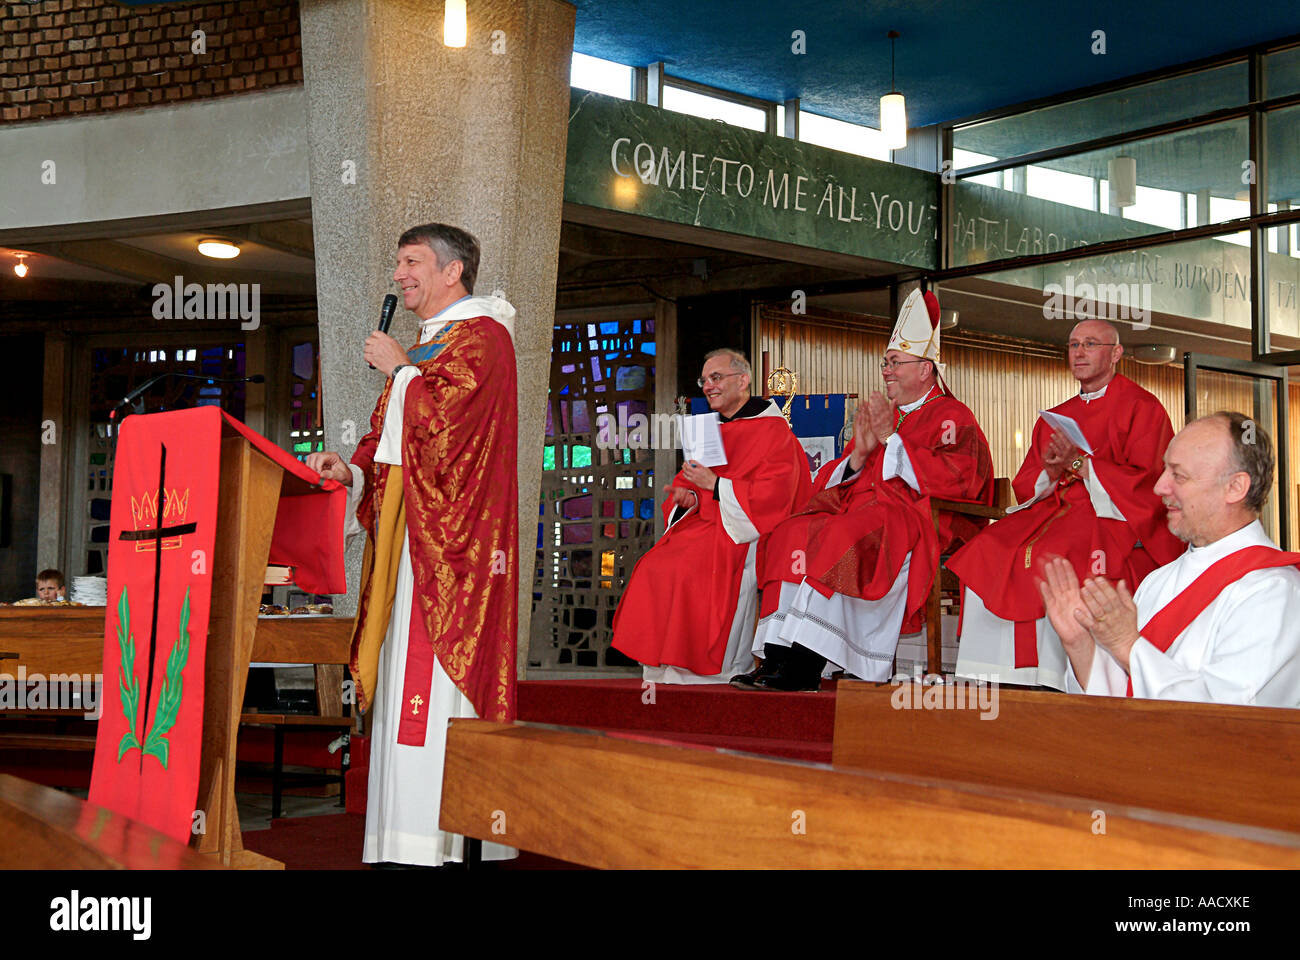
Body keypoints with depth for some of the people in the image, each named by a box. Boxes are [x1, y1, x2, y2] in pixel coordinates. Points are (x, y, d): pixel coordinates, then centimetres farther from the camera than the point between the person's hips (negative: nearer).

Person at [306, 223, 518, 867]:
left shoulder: (482, 335, -4)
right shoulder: (423, 345, 25)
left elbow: (441, 415, -19)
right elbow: (389, 437, 21)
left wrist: (399, 368, -4)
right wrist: (351, 469, 2)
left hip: (451, 528, -9)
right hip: (406, 528, 9)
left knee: (433, 674, -13)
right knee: (409, 664, 6)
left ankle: (440, 837, -12)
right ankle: (409, 835, 9)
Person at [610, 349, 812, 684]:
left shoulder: (773, 431, -3)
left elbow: (773, 495, -14)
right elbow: (686, 483, 22)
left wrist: (715, 486, -16)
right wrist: (688, 498, -3)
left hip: (743, 534, -7)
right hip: (702, 525, 7)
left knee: (690, 570, -30)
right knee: (653, 568, -15)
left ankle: (703, 670, -22)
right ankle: (664, 668, -12)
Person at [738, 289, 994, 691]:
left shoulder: (951, 417, 7)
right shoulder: (878, 416, 27)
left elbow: (951, 481, -12)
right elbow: (830, 484, 20)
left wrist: (891, 439, -10)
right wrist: (858, 454, -1)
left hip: (917, 521, -7)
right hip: (859, 513, 7)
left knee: (842, 539, -36)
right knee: (791, 535, -21)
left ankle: (804, 667, -38)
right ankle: (779, 656, -32)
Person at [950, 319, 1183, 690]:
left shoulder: (1141, 407, 5)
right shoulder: (1054, 418, 23)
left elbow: (1145, 483, -7)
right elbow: (1024, 486, 17)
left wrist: (1080, 463, -14)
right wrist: (1051, 473, -6)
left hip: (1113, 517, -6)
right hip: (1053, 512, 6)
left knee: (1051, 556, -35)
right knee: (986, 552, -21)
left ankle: (1048, 682, -27)